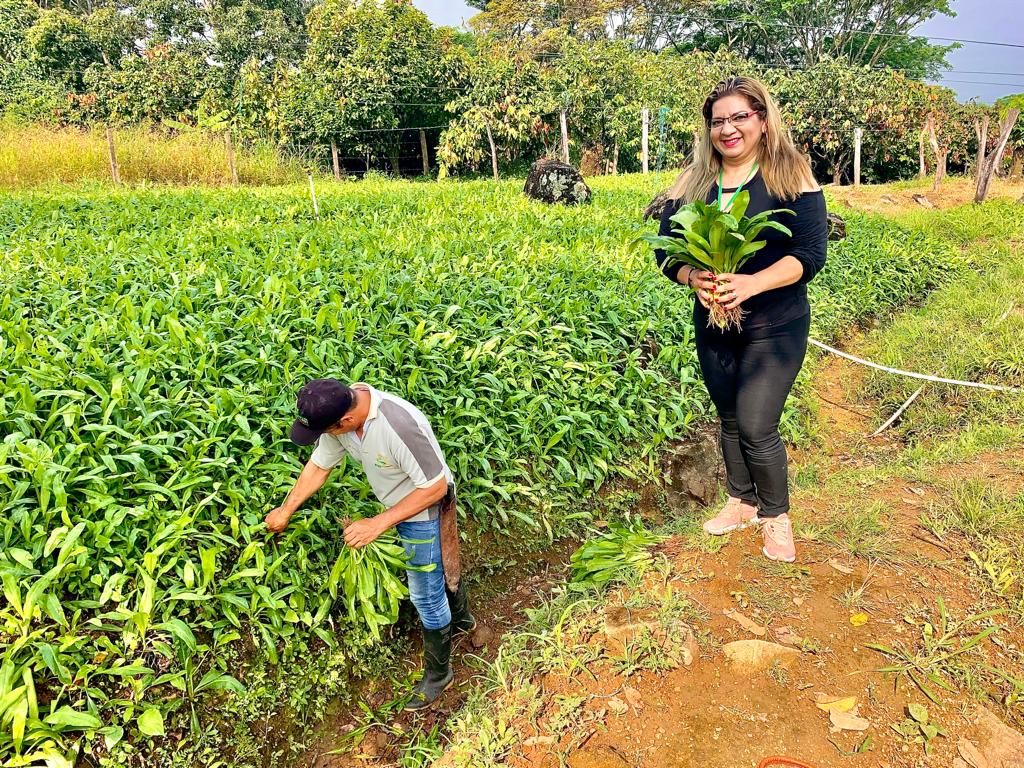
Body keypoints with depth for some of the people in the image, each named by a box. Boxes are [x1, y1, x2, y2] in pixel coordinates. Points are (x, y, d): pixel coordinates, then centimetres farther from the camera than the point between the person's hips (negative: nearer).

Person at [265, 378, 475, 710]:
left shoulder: (400, 425, -42)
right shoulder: (340, 408, -18)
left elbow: (435, 487, -32)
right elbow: (319, 465, 0)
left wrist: (378, 523, -32)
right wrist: (285, 510, 11)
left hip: (426, 510, -7)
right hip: (399, 504, 7)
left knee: (426, 596, 9)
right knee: (442, 568, 30)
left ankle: (438, 674, 34)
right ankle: (461, 619, 58)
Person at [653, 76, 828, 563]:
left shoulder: (790, 176, -7)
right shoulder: (692, 181, 4)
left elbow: (810, 254, -13)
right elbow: (666, 250, 1)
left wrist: (752, 283, -29)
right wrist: (694, 278, -21)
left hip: (775, 327, -4)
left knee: (756, 428, -7)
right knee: (730, 421, 16)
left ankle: (775, 515, 19)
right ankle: (742, 501, 39)